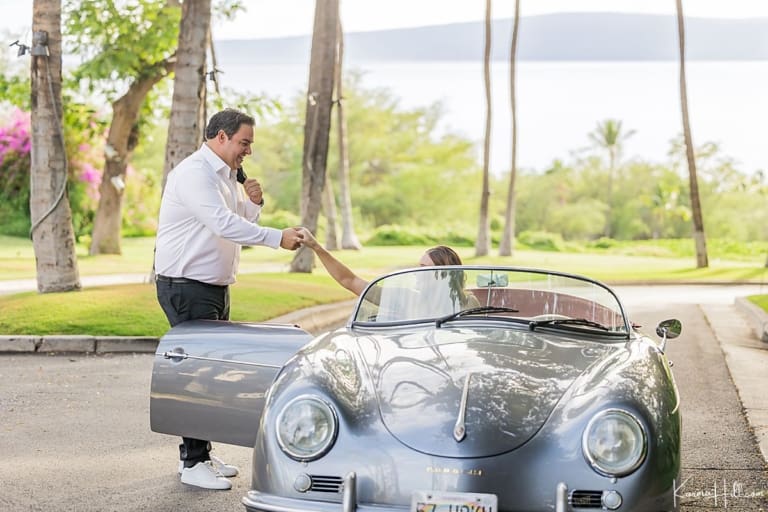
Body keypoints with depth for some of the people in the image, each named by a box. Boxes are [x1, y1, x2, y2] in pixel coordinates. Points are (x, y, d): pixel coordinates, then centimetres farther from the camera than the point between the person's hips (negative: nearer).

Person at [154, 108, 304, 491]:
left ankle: (199, 454, 21)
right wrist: (277, 238, -29)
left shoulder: (226, 175, 15)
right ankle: (193, 463, -3)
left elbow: (240, 224, 21)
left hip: (216, 286, 10)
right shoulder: (194, 172, -16)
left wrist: (253, 203, 1)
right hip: (187, 286, -10)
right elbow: (223, 225, -28)